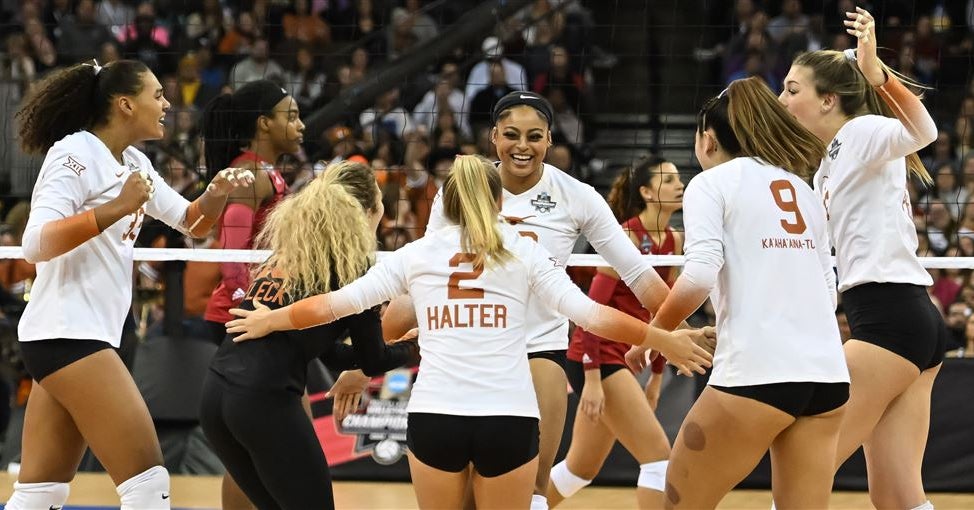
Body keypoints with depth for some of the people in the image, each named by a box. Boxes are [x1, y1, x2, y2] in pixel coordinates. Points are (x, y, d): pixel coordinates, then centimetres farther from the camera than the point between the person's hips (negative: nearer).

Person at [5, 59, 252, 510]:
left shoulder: (133, 164, 14)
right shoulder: (75, 152, -12)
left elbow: (191, 222, 23)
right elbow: (37, 244, -21)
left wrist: (216, 194, 2)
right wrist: (116, 208, -28)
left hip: (82, 337, 10)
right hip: (66, 335, -10)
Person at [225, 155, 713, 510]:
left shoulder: (417, 253, 11)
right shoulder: (524, 251, 8)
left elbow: (337, 302, 13)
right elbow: (590, 313, 1)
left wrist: (270, 320, 28)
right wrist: (664, 340, 10)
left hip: (433, 418, 1)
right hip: (509, 417, -1)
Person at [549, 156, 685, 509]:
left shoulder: (673, 242, 9)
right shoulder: (628, 236, -15)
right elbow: (592, 308, -18)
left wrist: (657, 376, 17)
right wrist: (591, 378, -22)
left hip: (623, 359, 9)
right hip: (599, 358, -9)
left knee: (582, 468, 16)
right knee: (659, 455, -13)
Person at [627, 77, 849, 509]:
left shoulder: (710, 184, 2)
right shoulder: (802, 189, 20)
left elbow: (699, 276, -12)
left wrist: (652, 335, 1)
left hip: (757, 373, -6)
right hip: (828, 374, 6)